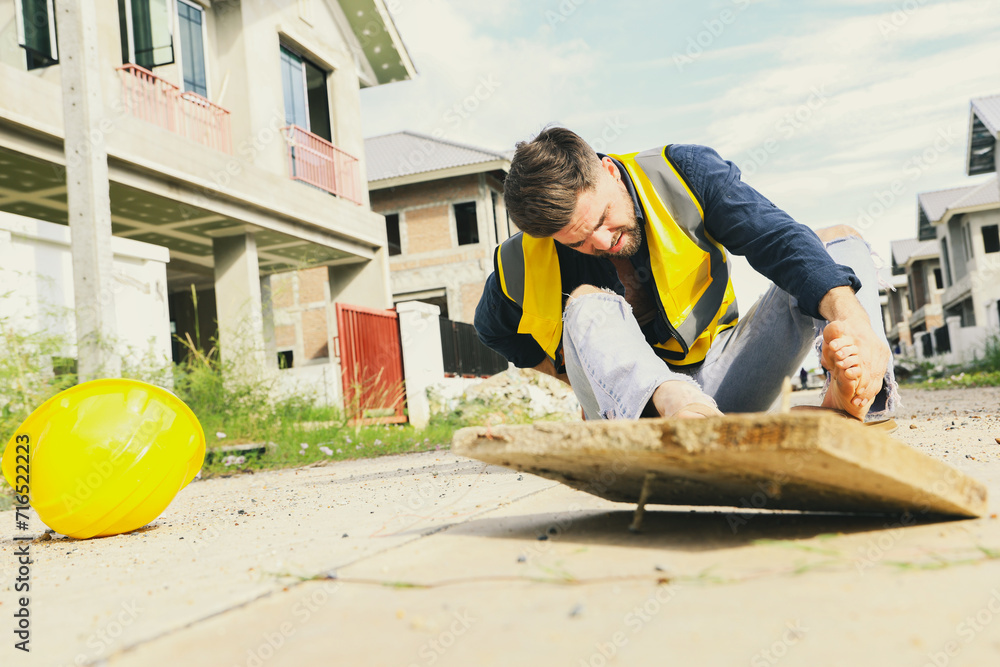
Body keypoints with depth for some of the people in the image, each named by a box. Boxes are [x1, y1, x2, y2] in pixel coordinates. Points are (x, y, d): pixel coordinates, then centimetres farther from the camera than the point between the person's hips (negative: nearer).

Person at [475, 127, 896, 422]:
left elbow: (774, 236, -21)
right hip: (633, 404, -1)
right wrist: (578, 371, 2)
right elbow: (493, 328, 12)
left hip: (719, 381, 2)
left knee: (840, 241, -10)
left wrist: (848, 310, -39)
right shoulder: (523, 268, -10)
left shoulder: (682, 173, -11)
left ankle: (850, 390, -43)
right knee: (587, 304, -30)